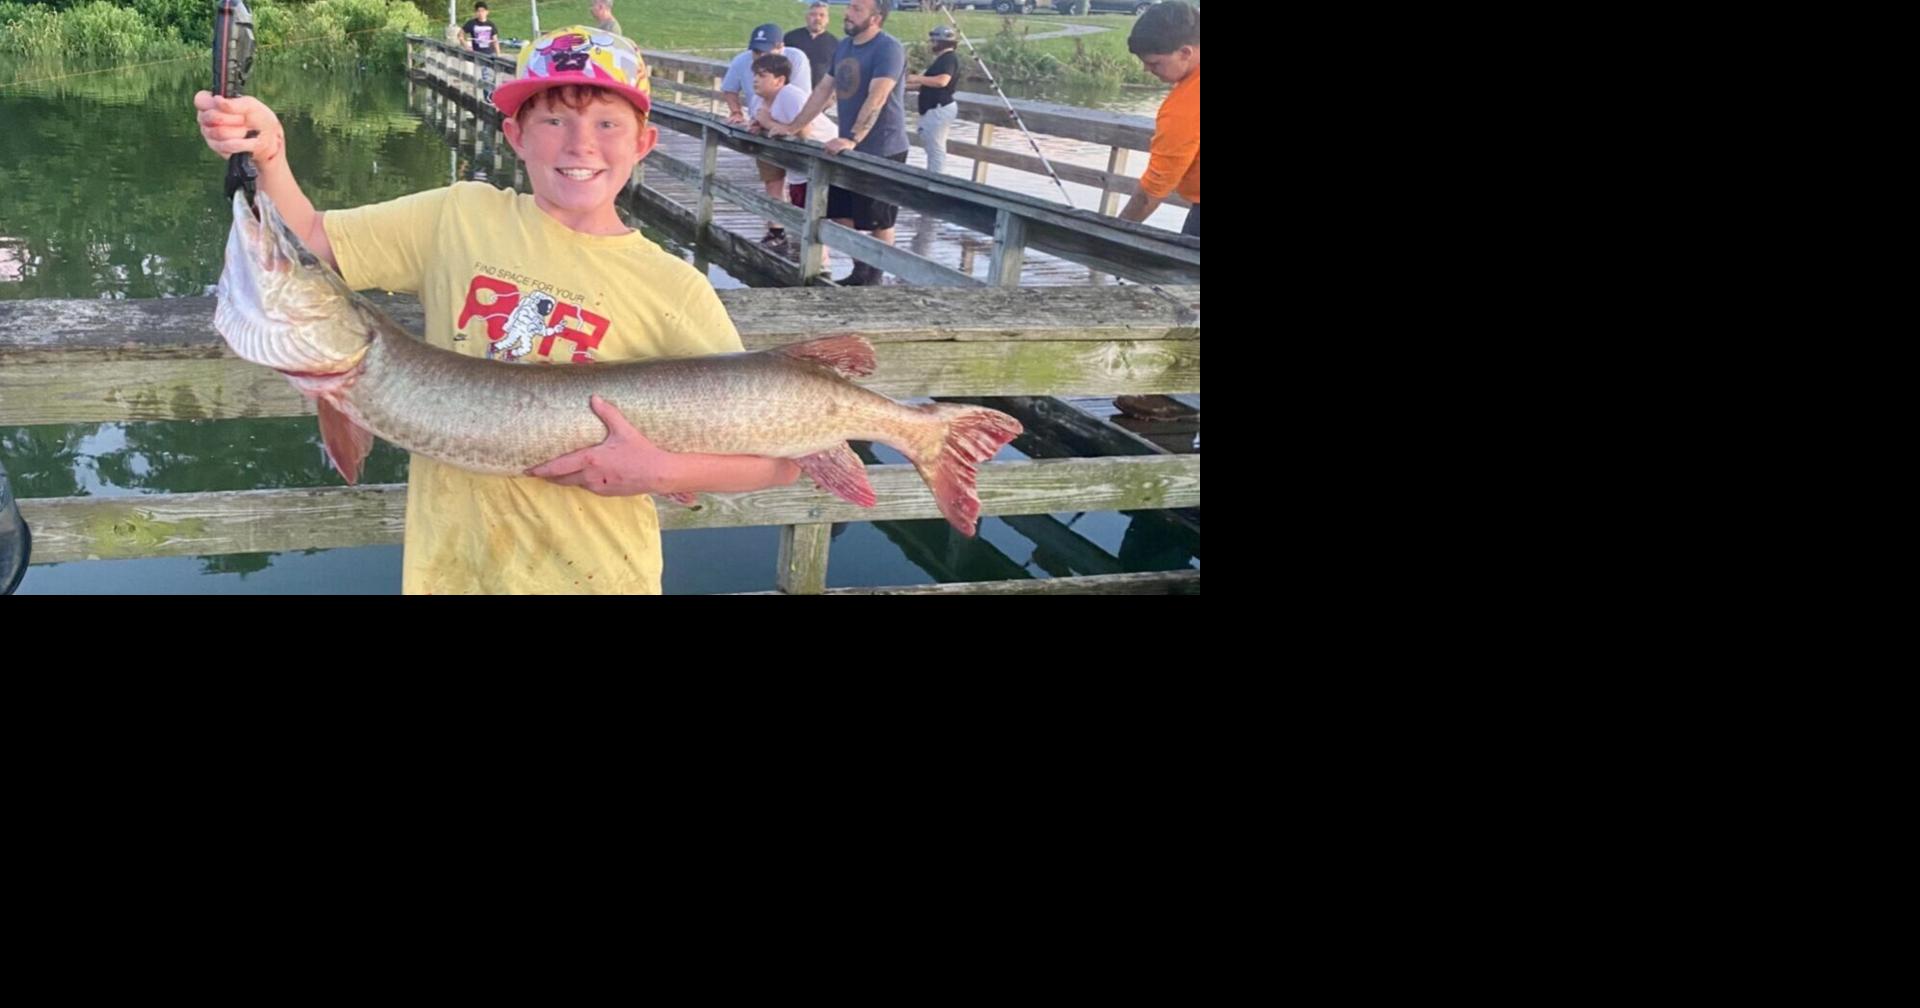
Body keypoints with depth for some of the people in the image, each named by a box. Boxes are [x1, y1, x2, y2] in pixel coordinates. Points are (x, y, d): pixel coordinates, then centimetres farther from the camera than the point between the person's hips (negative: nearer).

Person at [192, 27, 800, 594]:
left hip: (594, 573, -2)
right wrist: (267, 154, -15)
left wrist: (662, 472, -24)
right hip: (450, 561, 2)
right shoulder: (460, 217, -1)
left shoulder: (677, 292, -10)